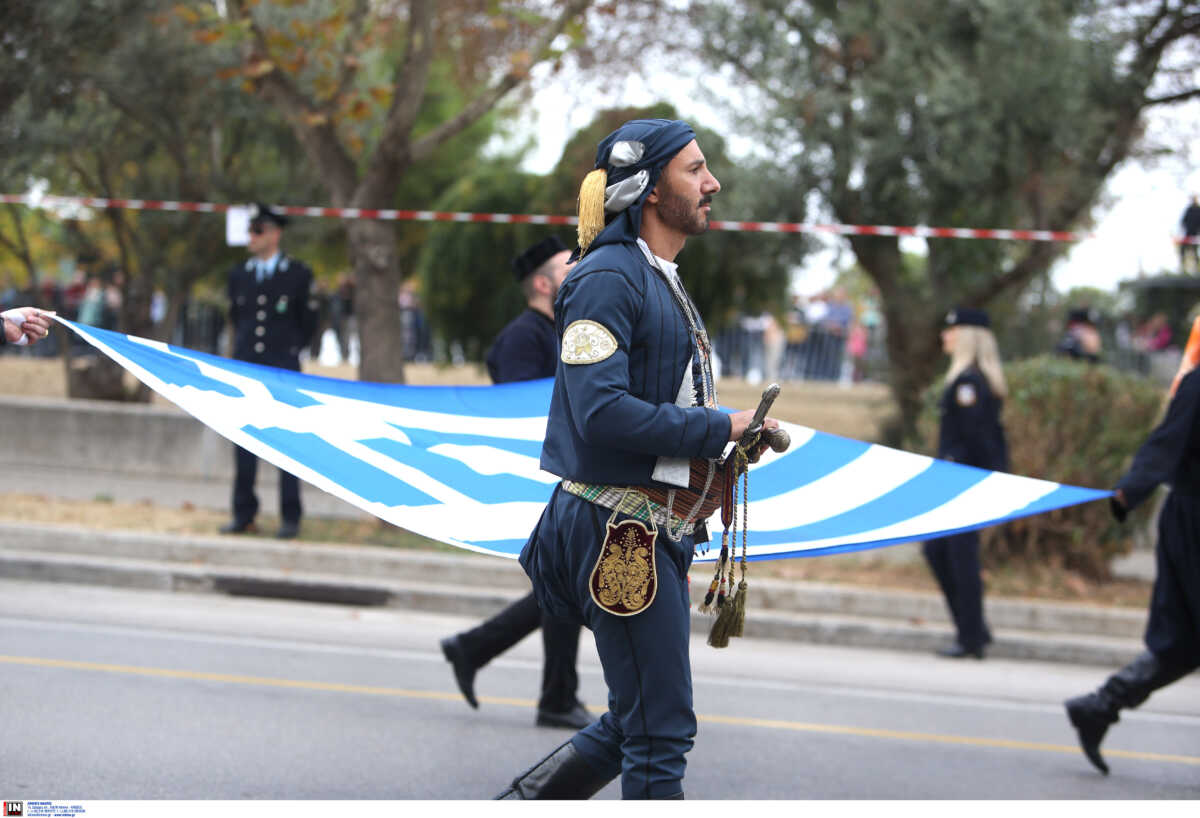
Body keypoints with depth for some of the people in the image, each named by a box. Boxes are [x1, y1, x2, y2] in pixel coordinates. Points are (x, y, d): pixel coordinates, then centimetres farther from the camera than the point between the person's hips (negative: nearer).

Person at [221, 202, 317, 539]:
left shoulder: (299, 274, -1)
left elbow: (308, 322, 8)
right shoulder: (239, 274, 9)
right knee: (244, 442, 4)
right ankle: (243, 515, 11)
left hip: (283, 371, -3)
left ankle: (290, 518, 2)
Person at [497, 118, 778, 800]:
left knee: (637, 725, 16)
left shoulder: (664, 283, 19)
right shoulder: (609, 277, -14)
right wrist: (718, 429, -17)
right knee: (660, 732, -6)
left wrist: (732, 439, 7)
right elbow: (601, 411, -24)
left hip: (657, 533, 10)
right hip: (621, 533, -10)